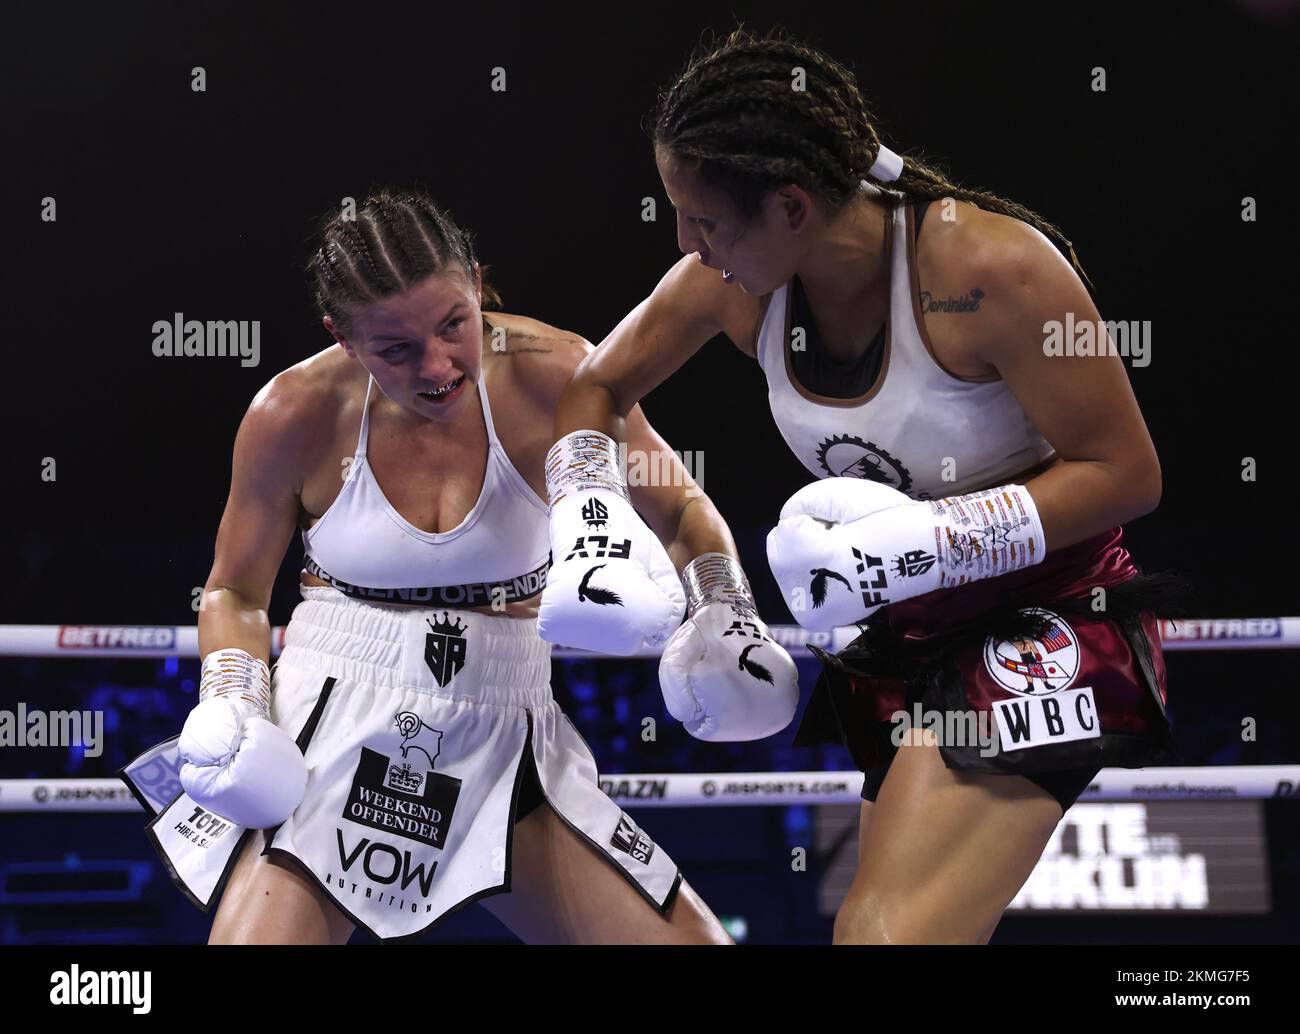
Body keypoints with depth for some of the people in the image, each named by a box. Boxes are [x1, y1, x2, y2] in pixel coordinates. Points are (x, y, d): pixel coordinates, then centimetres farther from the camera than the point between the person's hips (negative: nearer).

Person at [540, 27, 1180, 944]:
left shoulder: (988, 267, -25)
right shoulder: (735, 285, -6)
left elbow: (1126, 473, -19)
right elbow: (601, 386, 13)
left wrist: (926, 541, -27)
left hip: (1038, 628, -7)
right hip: (900, 643, 7)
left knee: (889, 933, -25)